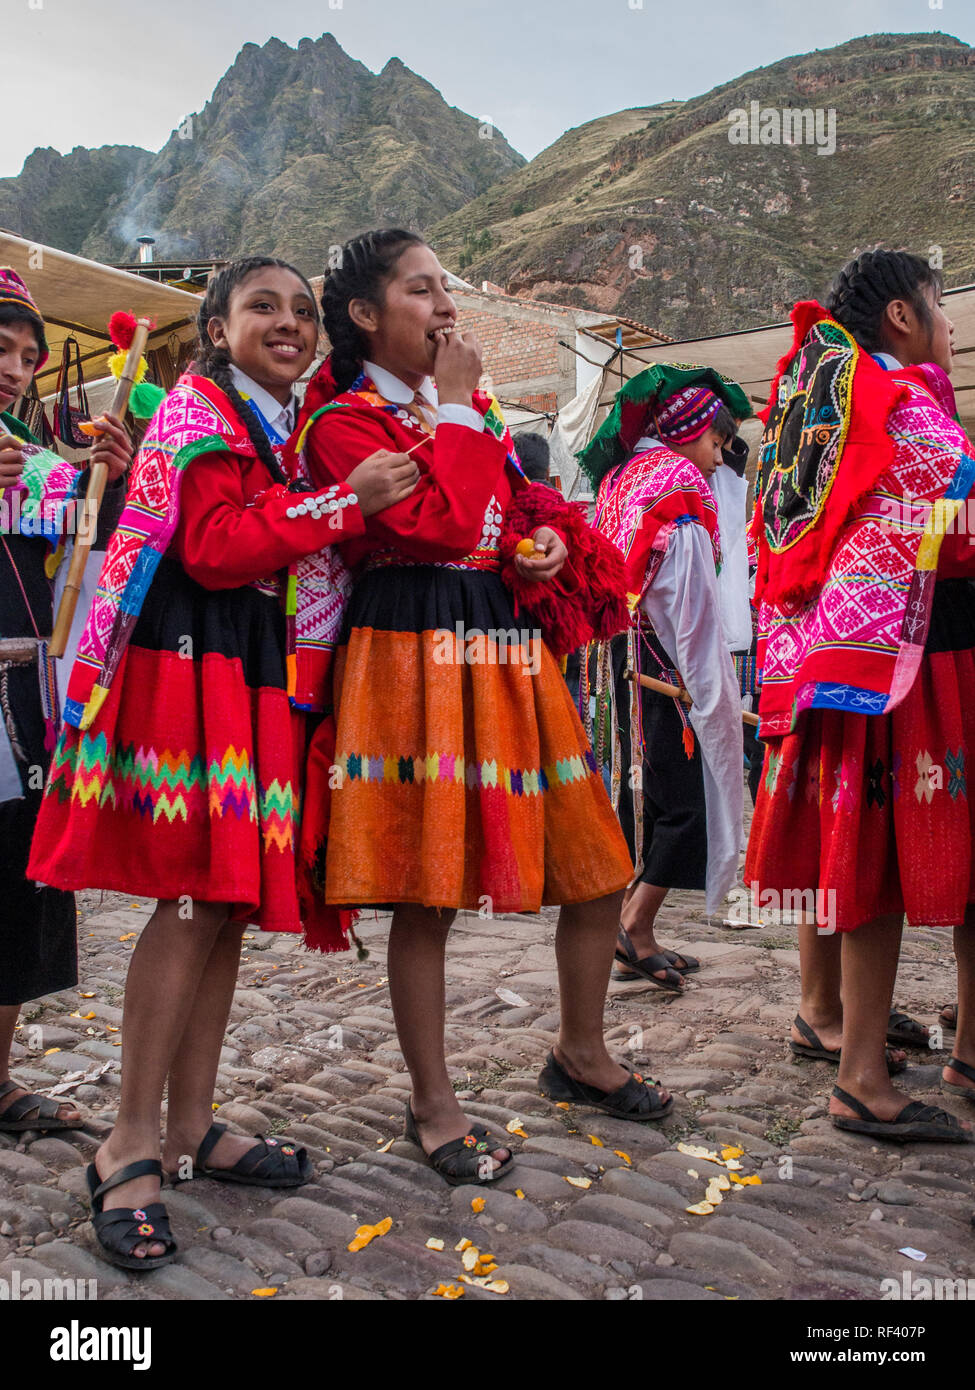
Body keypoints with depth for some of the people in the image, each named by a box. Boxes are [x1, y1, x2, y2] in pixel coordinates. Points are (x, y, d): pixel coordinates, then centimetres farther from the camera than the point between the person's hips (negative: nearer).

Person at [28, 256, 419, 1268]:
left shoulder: (289, 426, 23)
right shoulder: (200, 408, -2)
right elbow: (215, 548, -16)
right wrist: (344, 500, -16)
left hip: (265, 680, 8)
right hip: (196, 669, -8)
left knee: (231, 899, 7)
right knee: (196, 896, -11)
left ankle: (191, 1126, 17)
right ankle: (131, 1141, 1)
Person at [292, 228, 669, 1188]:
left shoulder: (471, 408, 20)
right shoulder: (343, 421, -4)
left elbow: (528, 506, 28)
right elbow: (442, 525, -19)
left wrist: (552, 541, 5)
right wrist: (456, 409, -8)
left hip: (507, 648, 8)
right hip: (416, 657, -7)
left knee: (596, 867, 10)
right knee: (426, 894, -1)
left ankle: (581, 1054, 33)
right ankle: (432, 1104, 19)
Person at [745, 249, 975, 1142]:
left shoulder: (819, 405, 18)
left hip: (821, 651, 9)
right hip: (901, 654, -9)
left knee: (841, 838, 17)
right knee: (887, 856, -6)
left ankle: (822, 1012, 33)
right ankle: (865, 1084, 1)